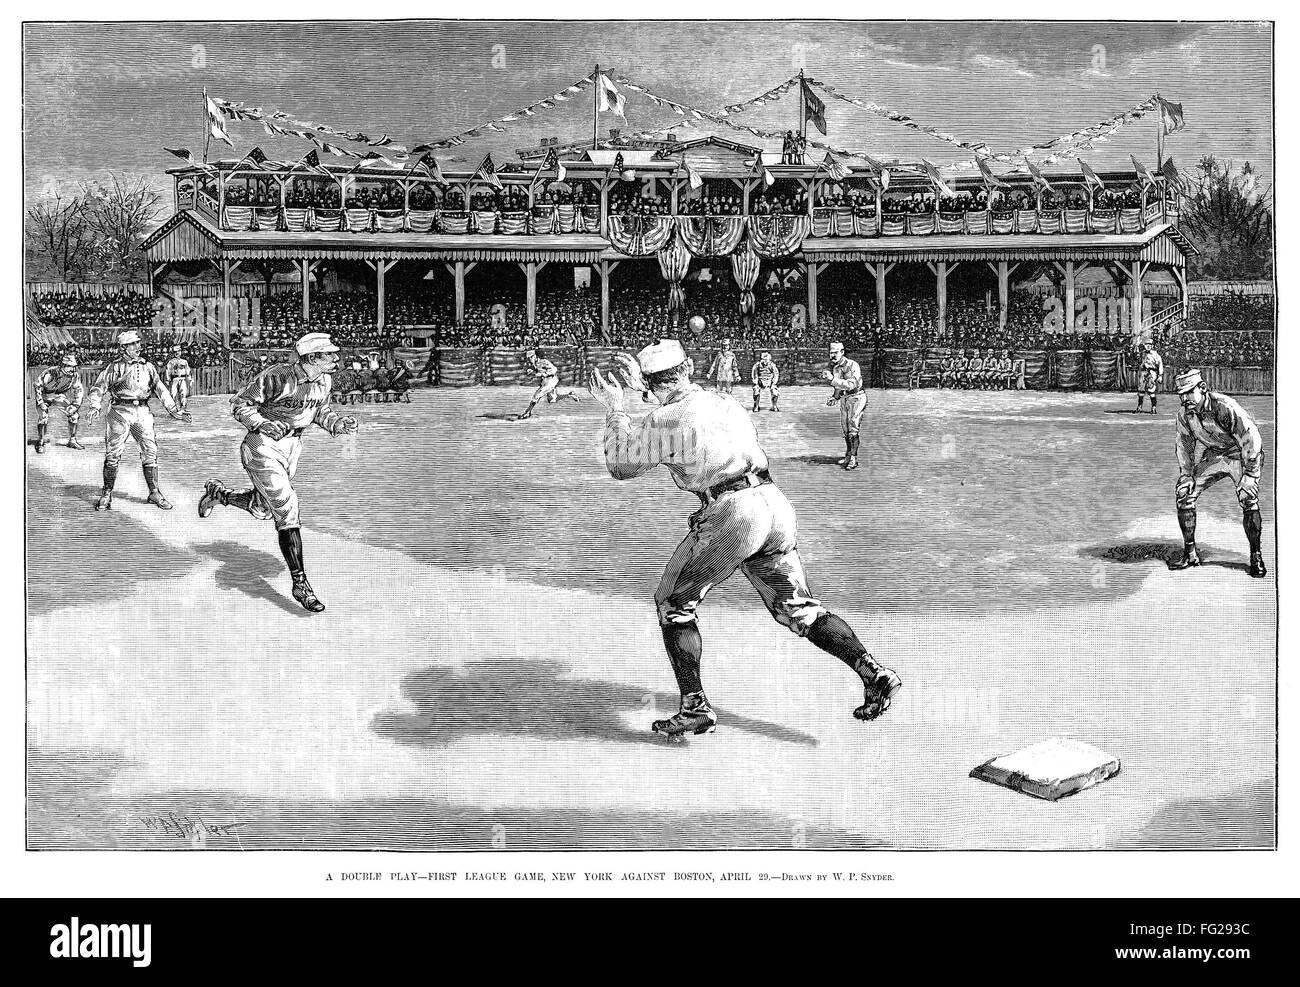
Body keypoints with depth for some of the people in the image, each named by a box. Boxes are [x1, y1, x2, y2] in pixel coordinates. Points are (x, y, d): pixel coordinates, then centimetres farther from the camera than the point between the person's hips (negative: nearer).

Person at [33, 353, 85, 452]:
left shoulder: (75, 376, -20)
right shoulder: (50, 373, -34)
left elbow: (79, 390, -4)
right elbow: (38, 385, -21)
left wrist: (75, 405, -13)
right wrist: (40, 402, -24)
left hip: (60, 396, 4)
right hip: (45, 396, -4)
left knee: (74, 414, -5)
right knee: (44, 416, -23)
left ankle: (72, 441, 10)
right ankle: (40, 442, -7)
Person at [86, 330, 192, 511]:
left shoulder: (148, 367, 13)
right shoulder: (114, 367, 1)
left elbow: (160, 389, 18)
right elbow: (98, 389, 2)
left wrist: (174, 411, 14)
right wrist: (95, 408, -14)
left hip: (142, 412, 3)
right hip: (120, 412, -3)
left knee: (150, 451, -1)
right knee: (113, 454, -2)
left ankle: (154, 493, 7)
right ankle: (106, 495, 7)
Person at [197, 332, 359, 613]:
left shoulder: (324, 381, -2)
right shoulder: (277, 377, -23)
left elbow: (320, 411, 16)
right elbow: (239, 404, -15)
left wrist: (338, 423, -3)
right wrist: (262, 424, -30)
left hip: (292, 446, 8)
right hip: (263, 446, -8)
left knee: (261, 509, 21)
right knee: (287, 509, -15)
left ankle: (218, 492, 50)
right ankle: (300, 584, -11)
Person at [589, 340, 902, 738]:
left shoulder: (665, 419, -3)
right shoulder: (721, 401, 18)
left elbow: (620, 465, 9)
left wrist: (614, 407, 17)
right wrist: (638, 382, 44)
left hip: (731, 512, -7)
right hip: (777, 505, 7)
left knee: (673, 605, 9)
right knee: (798, 608, 15)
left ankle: (695, 709, 5)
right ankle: (872, 672, 2)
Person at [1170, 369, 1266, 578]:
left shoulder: (1224, 407, -31)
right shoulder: (1184, 412, -10)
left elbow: (1251, 437, -28)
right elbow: (1184, 443, 6)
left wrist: (1250, 475, -28)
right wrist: (1186, 473, -1)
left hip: (1242, 455, -6)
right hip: (1213, 455, 6)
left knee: (1248, 500, -24)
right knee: (1183, 492, -6)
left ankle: (1256, 557, -7)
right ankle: (1190, 554, 3)